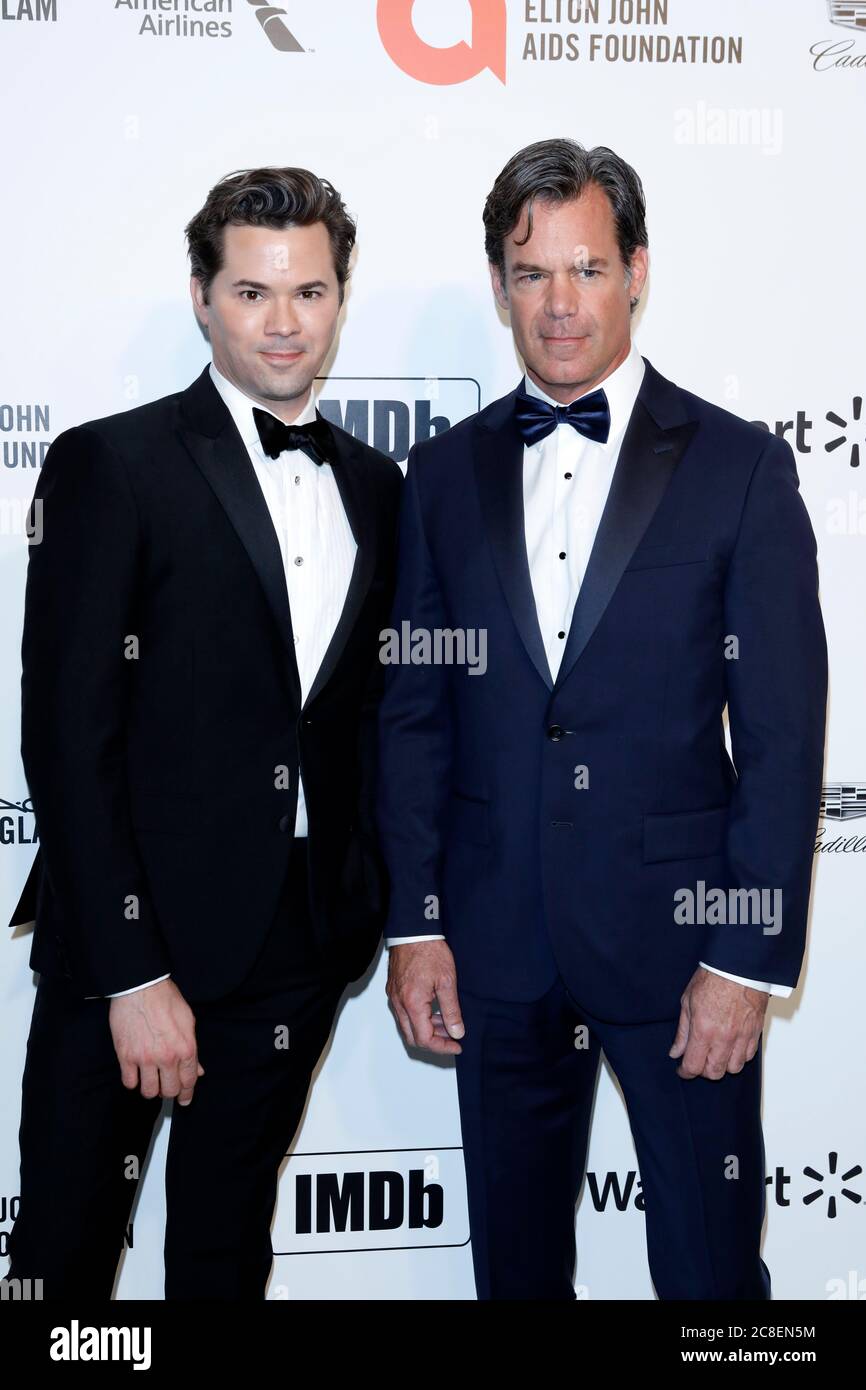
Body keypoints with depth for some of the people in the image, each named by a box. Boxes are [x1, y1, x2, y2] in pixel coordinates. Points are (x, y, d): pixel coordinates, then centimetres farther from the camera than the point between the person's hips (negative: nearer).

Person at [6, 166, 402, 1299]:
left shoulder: (375, 485, 9)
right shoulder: (111, 465, -8)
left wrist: (371, 905, 5)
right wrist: (132, 974, -16)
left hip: (302, 948, 5)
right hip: (129, 946, -4)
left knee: (229, 1246, 19)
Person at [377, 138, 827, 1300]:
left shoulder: (740, 467, -4)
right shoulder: (447, 473, 6)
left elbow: (783, 734, -6)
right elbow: (414, 713, 6)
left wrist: (751, 956, -10)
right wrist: (413, 924, 1)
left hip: (681, 934, -2)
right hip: (497, 942, 3)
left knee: (712, 1265, 9)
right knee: (514, 1257, 17)